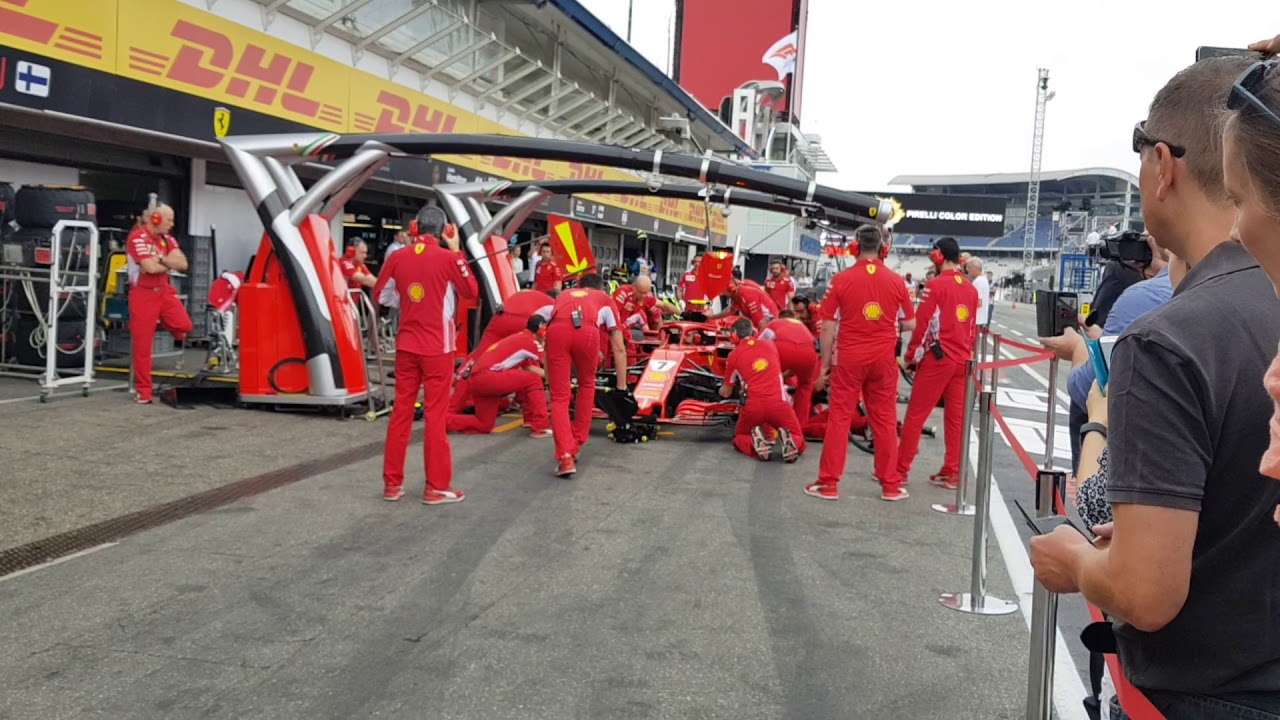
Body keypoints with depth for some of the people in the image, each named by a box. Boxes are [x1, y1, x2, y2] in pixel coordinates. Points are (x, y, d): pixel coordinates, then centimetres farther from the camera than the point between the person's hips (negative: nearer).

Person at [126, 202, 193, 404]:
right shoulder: (138, 237, -11)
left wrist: (160, 259, -15)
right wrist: (170, 263, -2)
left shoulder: (167, 239, 11)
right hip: (143, 294, -6)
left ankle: (162, 323, 22)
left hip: (164, 291, 6)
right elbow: (150, 267, -21)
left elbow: (182, 264, -1)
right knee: (142, 345, -3)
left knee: (184, 325, -16)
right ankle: (143, 391, 7)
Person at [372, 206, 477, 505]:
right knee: (436, 415, 1)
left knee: (401, 411, 10)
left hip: (406, 344, 4)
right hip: (438, 346, -4)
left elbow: (380, 294, 10)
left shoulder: (398, 257, 0)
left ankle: (392, 483, 15)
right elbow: (472, 292, 2)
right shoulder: (448, 258, -11)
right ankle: (437, 487, 6)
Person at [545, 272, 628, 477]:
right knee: (587, 385, 26)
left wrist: (550, 380, 52)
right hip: (586, 330, -1)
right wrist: (622, 386, 38)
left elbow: (550, 333, 44)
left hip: (556, 329, 1)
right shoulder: (606, 300, 36)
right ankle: (577, 444, 32)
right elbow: (619, 348, 32)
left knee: (559, 397, 7)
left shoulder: (563, 295, 42)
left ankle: (565, 457, -8)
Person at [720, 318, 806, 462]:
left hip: (753, 406, -1)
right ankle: (788, 440, -18)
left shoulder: (734, 355, 8)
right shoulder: (770, 345, 15)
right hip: (779, 402, 1)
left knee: (739, 438, 26)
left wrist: (721, 390, 43)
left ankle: (755, 443, -9)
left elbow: (726, 393, 19)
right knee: (798, 443, 18)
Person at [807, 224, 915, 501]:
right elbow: (910, 323, 7)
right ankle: (890, 485, 17)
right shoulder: (896, 281, -2)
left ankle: (829, 484, 8)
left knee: (839, 418, 5)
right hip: (883, 360, 2)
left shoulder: (841, 279, -7)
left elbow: (828, 327, -6)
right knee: (885, 420, 10)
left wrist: (825, 364, 2)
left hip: (849, 359, -2)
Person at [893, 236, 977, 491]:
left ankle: (900, 470, 4)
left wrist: (911, 355, -2)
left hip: (937, 358, -6)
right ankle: (951, 473, 13)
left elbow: (923, 325, -12)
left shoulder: (935, 285, -11)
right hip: (962, 360, 7)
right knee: (956, 418, 9)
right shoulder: (971, 288, 9)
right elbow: (973, 328, 14)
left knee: (915, 416, 0)